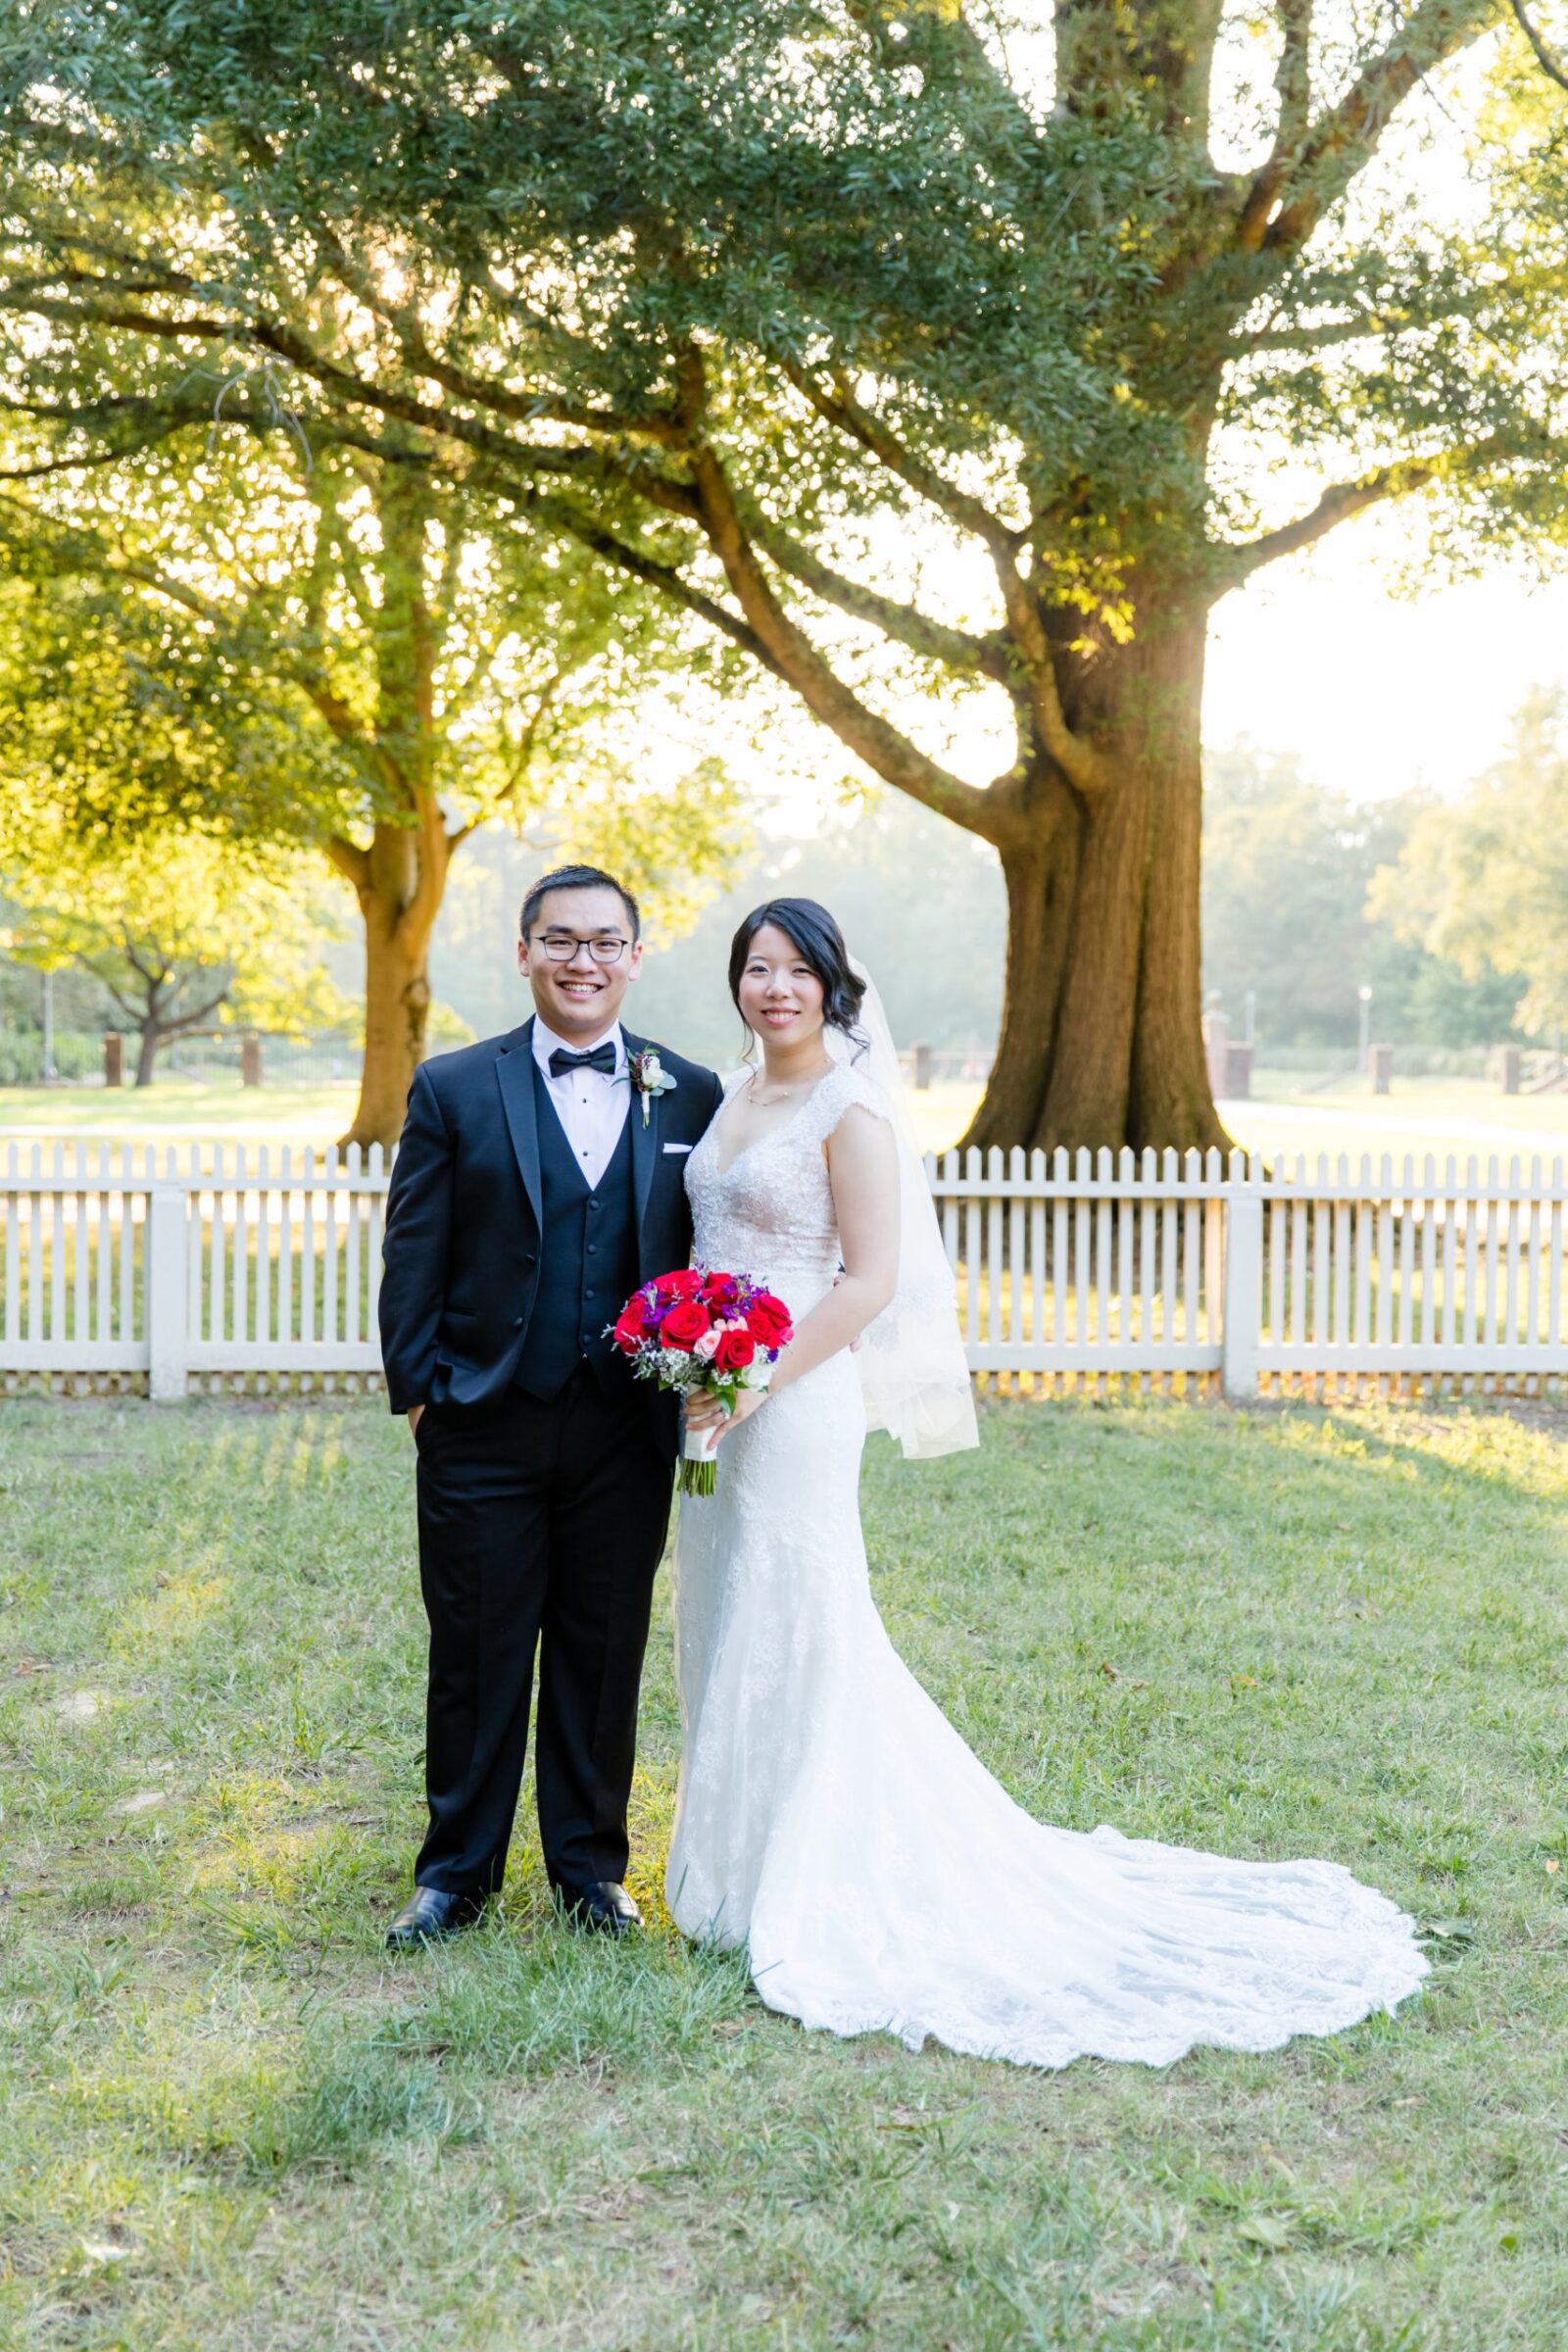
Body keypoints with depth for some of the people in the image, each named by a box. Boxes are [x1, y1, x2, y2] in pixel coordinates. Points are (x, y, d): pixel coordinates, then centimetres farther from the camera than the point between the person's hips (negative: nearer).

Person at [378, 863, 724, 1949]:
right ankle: (459, 1869, 25)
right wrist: (416, 1390, -5)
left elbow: (712, 1257, 5)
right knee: (476, 1655, 9)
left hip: (628, 1432, 1)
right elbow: (414, 1255, 0)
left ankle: (591, 1863, 28)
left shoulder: (692, 1095, 4)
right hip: (485, 1427, -1)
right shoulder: (454, 1088, 0)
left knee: (606, 1655, 11)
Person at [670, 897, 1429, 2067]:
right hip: (713, 1401, 8)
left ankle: (802, 1883, 15)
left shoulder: (851, 1109, -12)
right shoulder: (735, 1096, 11)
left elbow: (870, 1281, -17)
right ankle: (743, 1866, 30)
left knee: (790, 1633, 0)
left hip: (797, 1402, -8)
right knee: (726, 1631, 15)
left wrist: (763, 1378, -21)